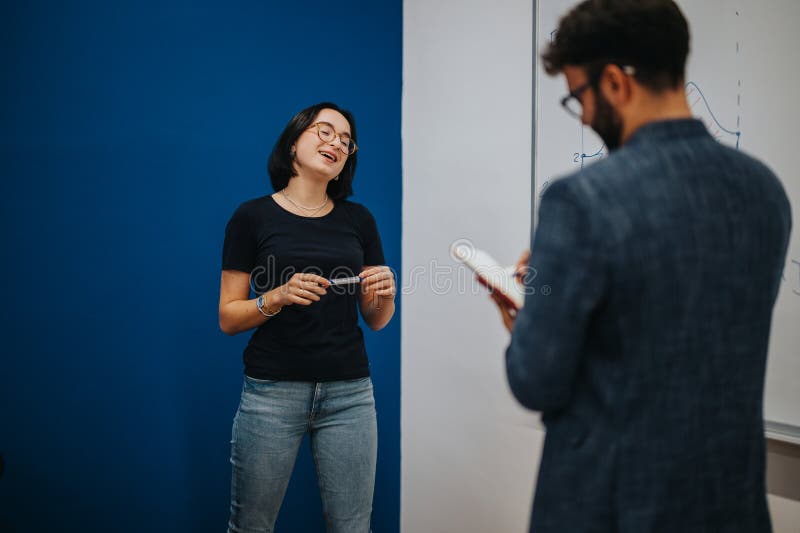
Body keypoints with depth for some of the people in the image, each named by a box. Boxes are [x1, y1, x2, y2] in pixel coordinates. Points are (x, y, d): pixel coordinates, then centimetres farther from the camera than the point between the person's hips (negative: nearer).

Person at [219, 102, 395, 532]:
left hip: (349, 393, 3)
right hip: (273, 391, -2)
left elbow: (376, 320, 12)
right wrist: (277, 297, -17)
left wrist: (384, 294, -9)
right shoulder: (253, 217, 0)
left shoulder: (358, 219, 9)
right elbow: (228, 318, 0)